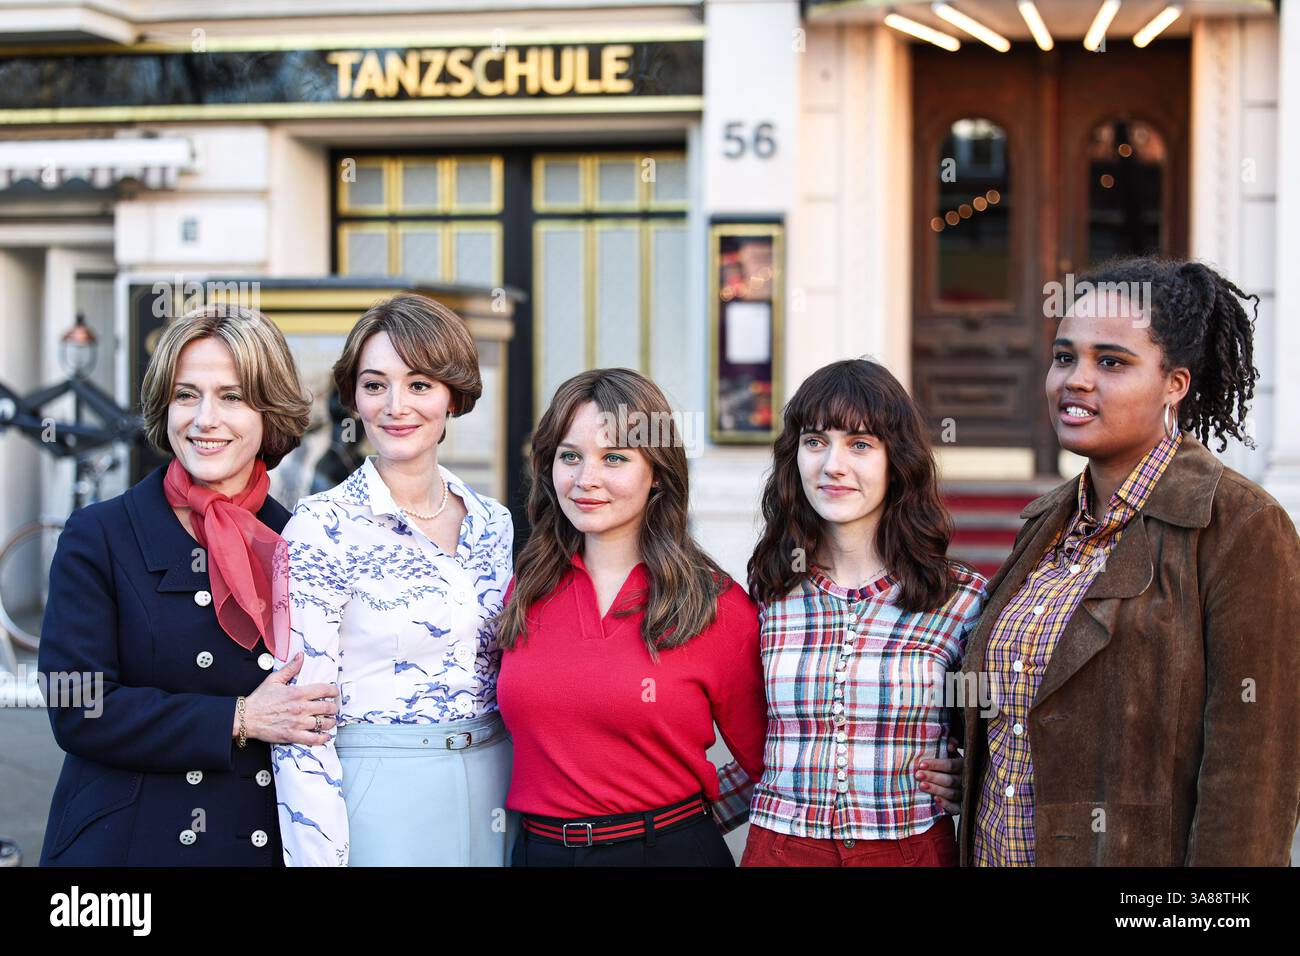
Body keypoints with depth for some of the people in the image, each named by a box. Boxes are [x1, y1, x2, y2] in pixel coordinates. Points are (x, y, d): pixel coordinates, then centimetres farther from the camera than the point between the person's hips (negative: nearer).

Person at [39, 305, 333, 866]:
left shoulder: (298, 542, 3)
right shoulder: (98, 537, -3)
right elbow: (77, 710, -12)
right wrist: (241, 720, -17)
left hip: (271, 841, 2)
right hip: (129, 843, -2)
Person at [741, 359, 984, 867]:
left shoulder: (963, 600, -5)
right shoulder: (767, 593, 0)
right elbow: (760, 750, 9)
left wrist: (968, 780, -9)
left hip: (914, 846, -1)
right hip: (779, 845, 1)